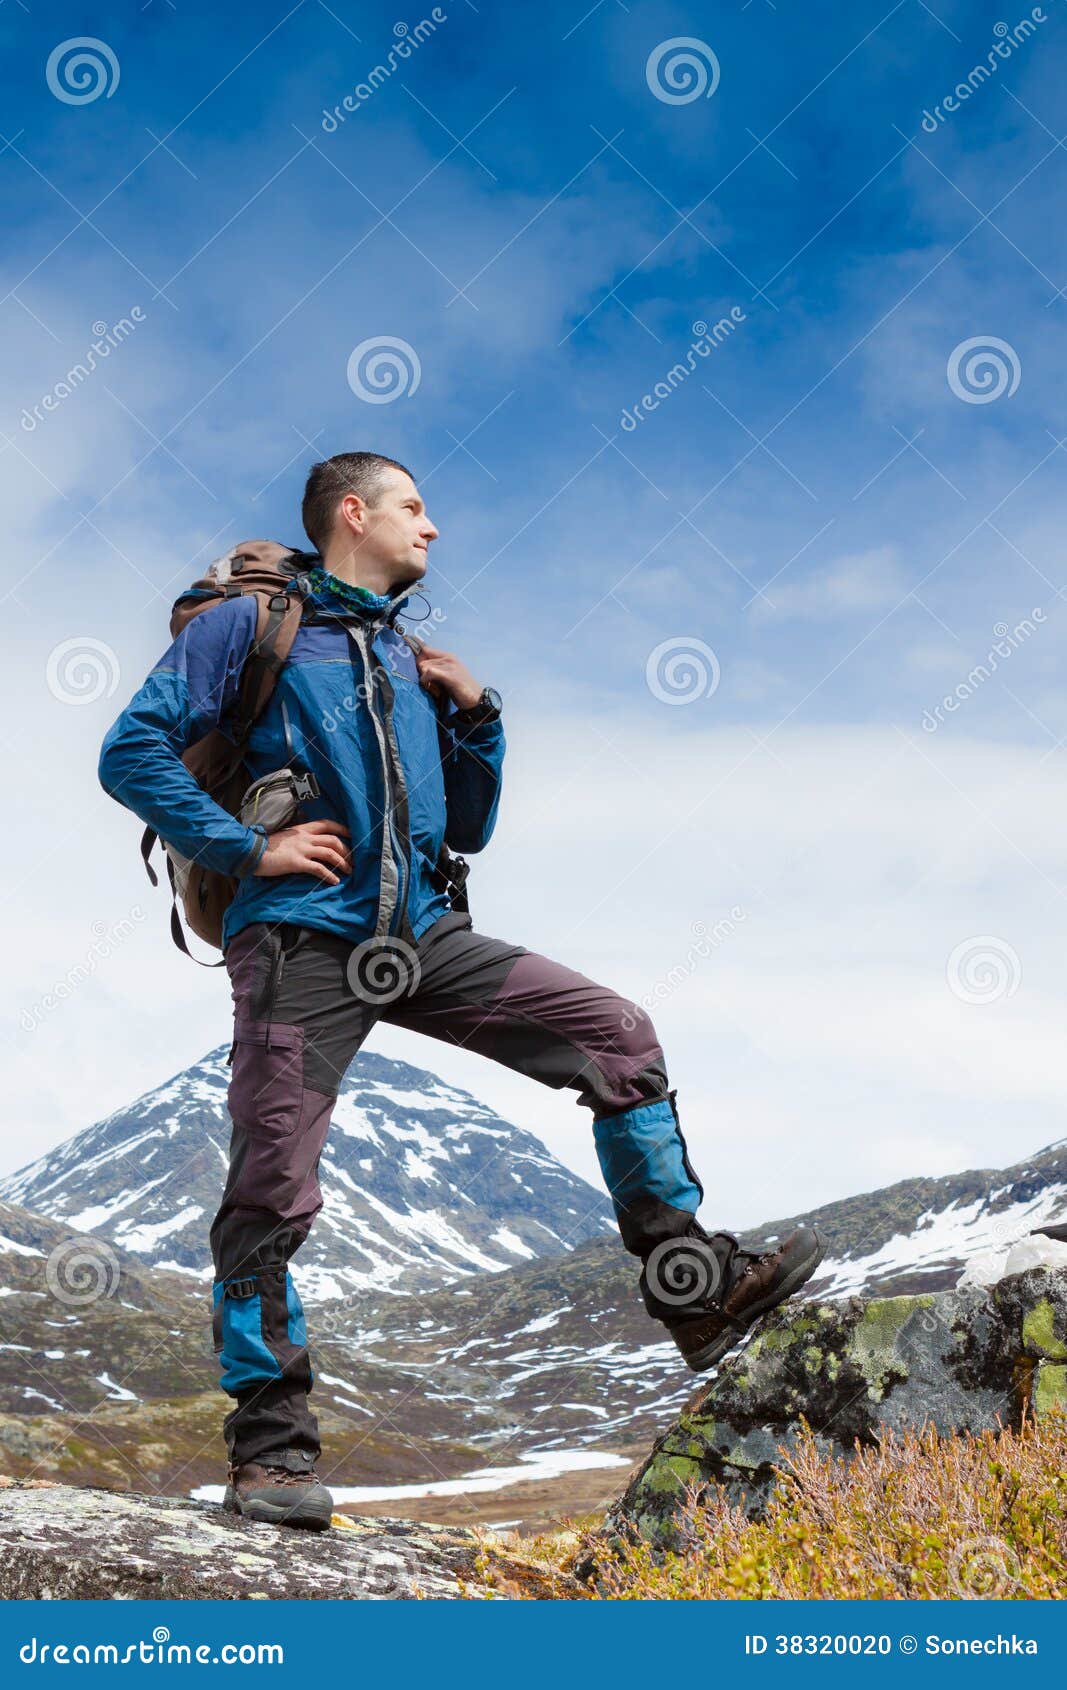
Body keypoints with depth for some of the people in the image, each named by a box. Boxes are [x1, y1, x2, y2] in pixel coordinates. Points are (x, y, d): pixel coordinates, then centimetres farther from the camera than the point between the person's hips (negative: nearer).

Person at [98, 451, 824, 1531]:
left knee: (618, 1037, -3)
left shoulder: (409, 661, 23)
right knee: (273, 1192, -10)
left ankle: (696, 1290, 2)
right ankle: (270, 1453, 2)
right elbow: (132, 754, -5)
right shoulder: (250, 626, 4)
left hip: (419, 936, 6)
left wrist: (476, 717, 10)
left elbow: (467, 832, 25)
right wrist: (248, 846, -12)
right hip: (303, 939, -6)